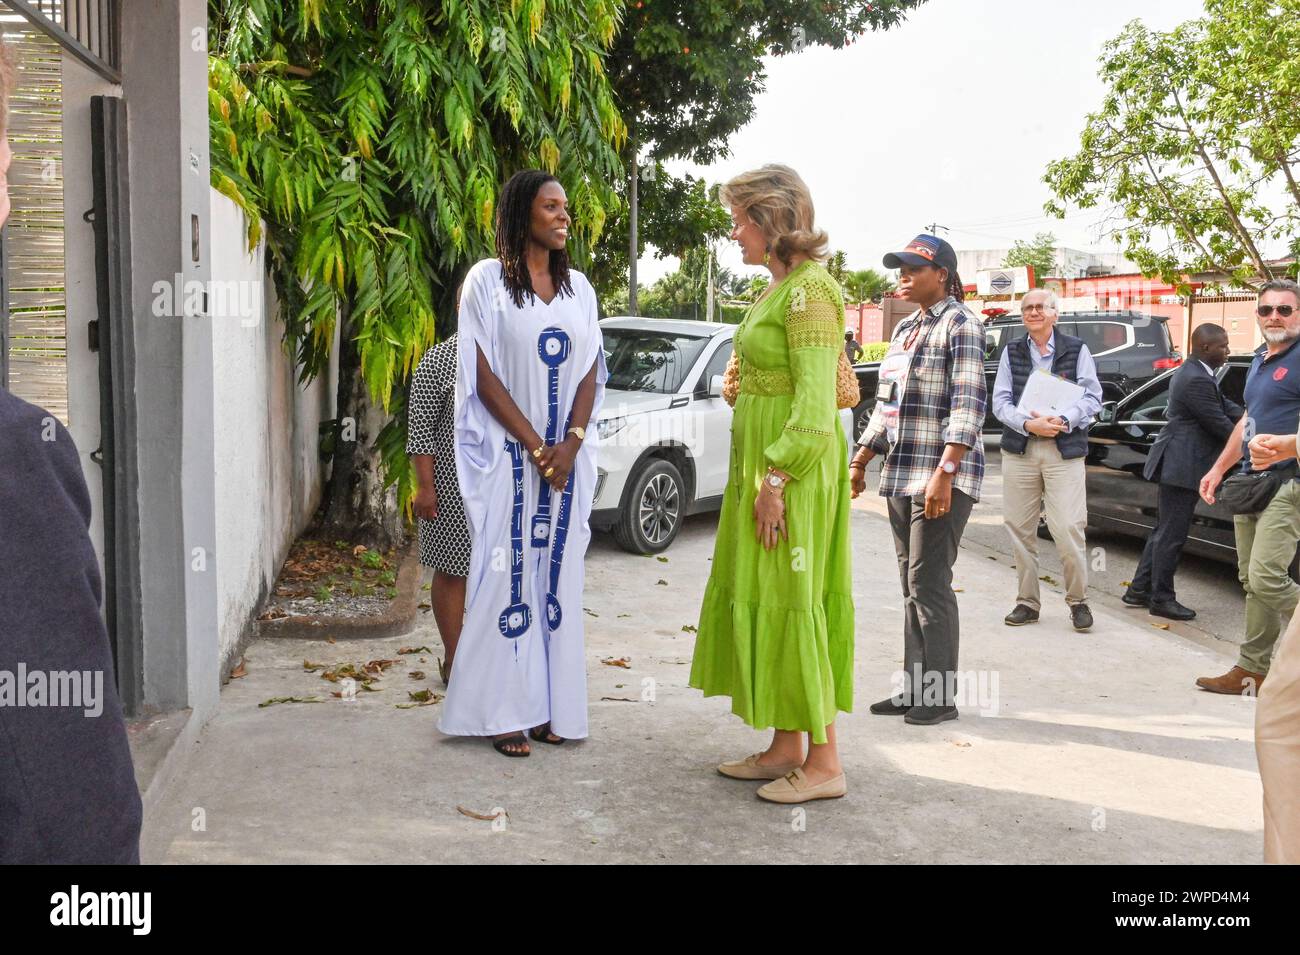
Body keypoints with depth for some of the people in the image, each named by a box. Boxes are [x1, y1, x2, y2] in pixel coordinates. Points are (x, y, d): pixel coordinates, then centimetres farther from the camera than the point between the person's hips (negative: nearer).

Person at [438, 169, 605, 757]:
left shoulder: (578, 286, 12)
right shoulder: (488, 279, -2)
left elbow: (591, 374, 7)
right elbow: (484, 376, -8)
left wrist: (570, 443, -9)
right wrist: (536, 447, -13)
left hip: (567, 457, 4)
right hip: (506, 455, -4)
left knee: (558, 575, 6)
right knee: (506, 576, -3)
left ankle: (550, 706, 14)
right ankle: (504, 713, 5)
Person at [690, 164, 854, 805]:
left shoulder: (810, 289, -15)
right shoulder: (778, 288, 16)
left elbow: (816, 403, -21)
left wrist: (775, 479, -23)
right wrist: (758, 476, 17)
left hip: (794, 464, -10)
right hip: (761, 458, 10)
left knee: (791, 602, -5)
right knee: (762, 599, 12)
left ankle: (824, 764, 6)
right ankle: (785, 747, 22)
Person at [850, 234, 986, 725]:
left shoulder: (959, 324, -8)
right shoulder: (905, 329, 18)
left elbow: (969, 404, -17)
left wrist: (943, 474, -24)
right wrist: (860, 460, 20)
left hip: (941, 476, -8)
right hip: (900, 475, 8)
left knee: (929, 584, -7)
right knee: (911, 585, 10)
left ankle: (939, 695, 2)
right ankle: (914, 687, 16)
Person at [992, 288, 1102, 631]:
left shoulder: (1076, 349, 6)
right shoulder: (1012, 352, 11)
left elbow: (1092, 397, 1)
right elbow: (1000, 401, 4)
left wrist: (1063, 420, -17)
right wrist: (1028, 423, -14)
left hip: (1064, 450, -3)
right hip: (1019, 450, 3)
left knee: (1068, 528, -10)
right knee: (1020, 529, 5)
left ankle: (1078, 600, 8)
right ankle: (1027, 602, 16)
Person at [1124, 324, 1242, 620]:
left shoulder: (1191, 372, 13)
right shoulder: (1198, 380, -20)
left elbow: (1224, 406, 17)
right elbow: (1219, 425, -17)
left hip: (1176, 464, 11)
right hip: (1182, 468, -11)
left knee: (1165, 532, 16)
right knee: (1171, 535, -2)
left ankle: (1139, 590, 22)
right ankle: (1161, 599, 7)